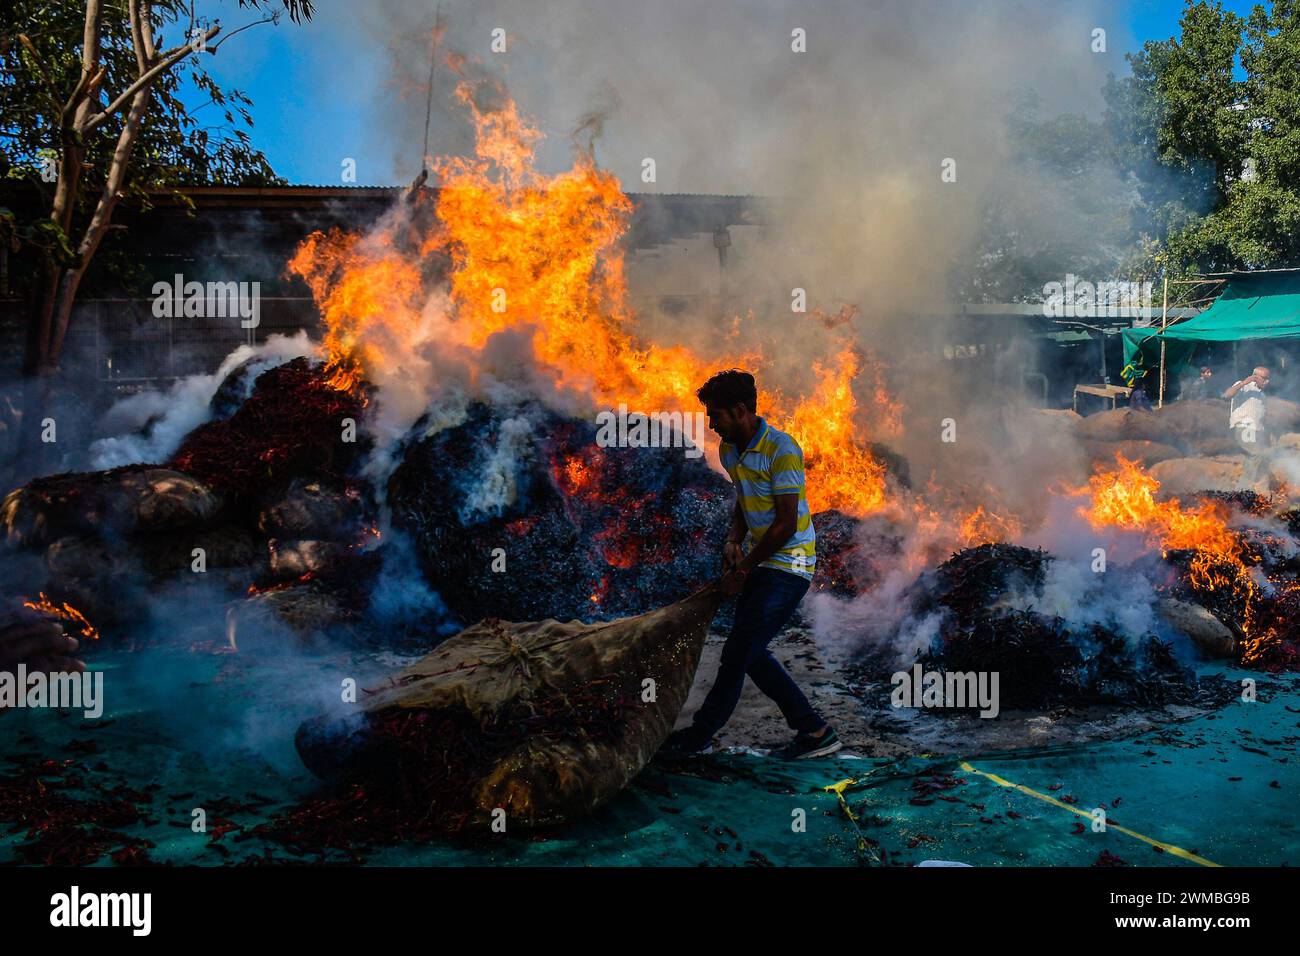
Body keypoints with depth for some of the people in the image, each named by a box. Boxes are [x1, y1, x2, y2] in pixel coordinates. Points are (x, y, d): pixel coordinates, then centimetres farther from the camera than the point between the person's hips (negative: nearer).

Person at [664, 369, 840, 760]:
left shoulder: (782, 450, -20)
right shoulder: (730, 450, 6)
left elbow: (787, 523, -21)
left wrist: (743, 571, -14)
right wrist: (733, 542, 0)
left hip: (787, 565, -9)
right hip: (758, 562, 9)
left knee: (738, 653, -6)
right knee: (750, 655, 10)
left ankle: (699, 735, 8)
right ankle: (814, 731, 18)